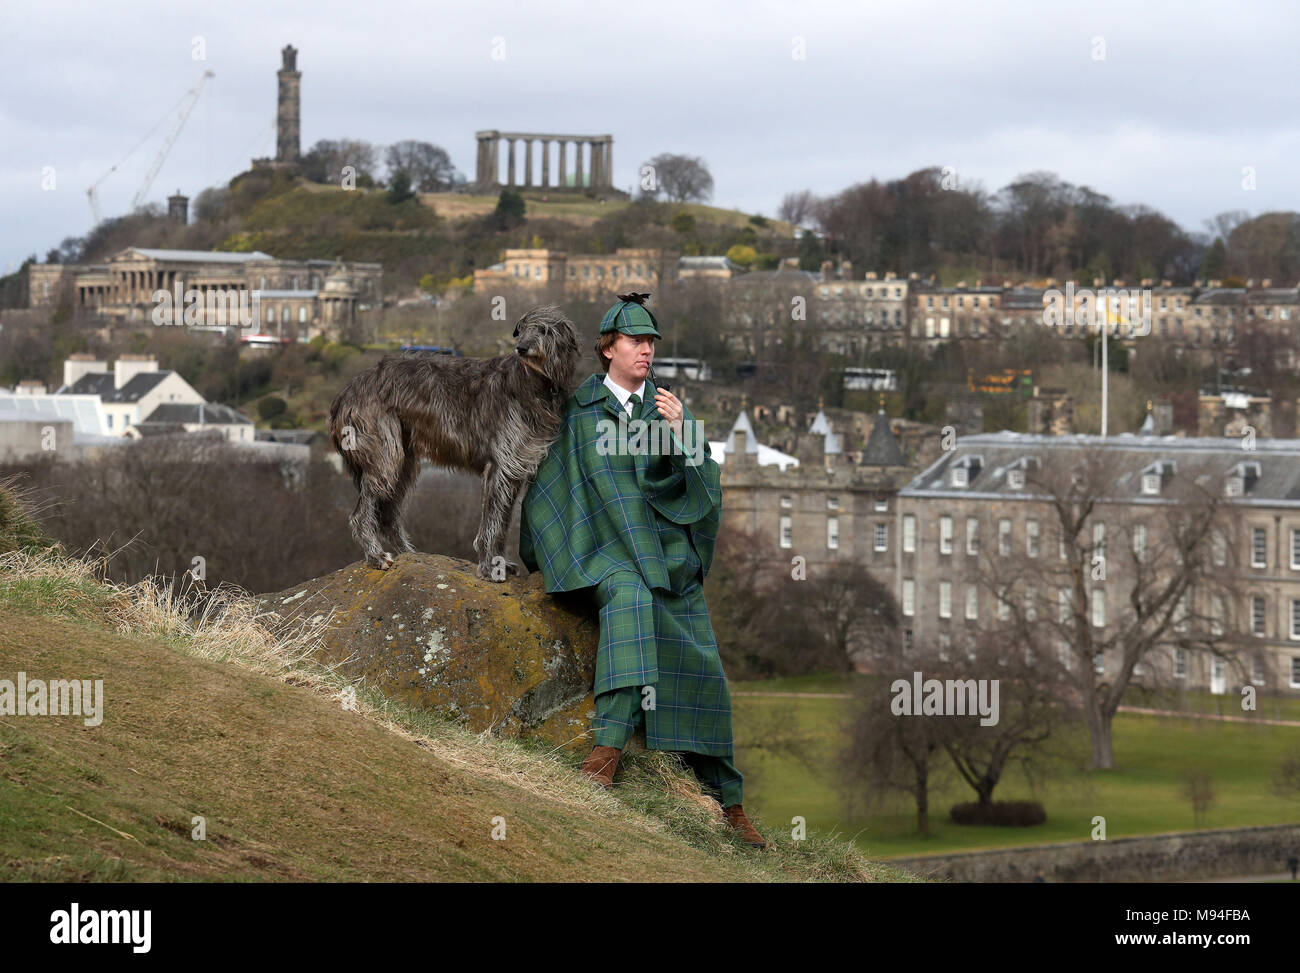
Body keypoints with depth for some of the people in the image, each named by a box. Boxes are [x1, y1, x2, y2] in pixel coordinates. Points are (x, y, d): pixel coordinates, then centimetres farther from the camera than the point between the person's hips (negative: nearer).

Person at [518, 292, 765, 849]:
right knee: (632, 597, -38)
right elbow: (551, 487, 13)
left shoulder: (668, 407, 9)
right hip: (609, 546, -4)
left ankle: (727, 802, 15)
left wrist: (679, 433, -15)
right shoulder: (580, 410, 3)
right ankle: (608, 746, -49)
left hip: (670, 545, 4)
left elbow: (705, 482, 0)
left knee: (699, 667, 2)